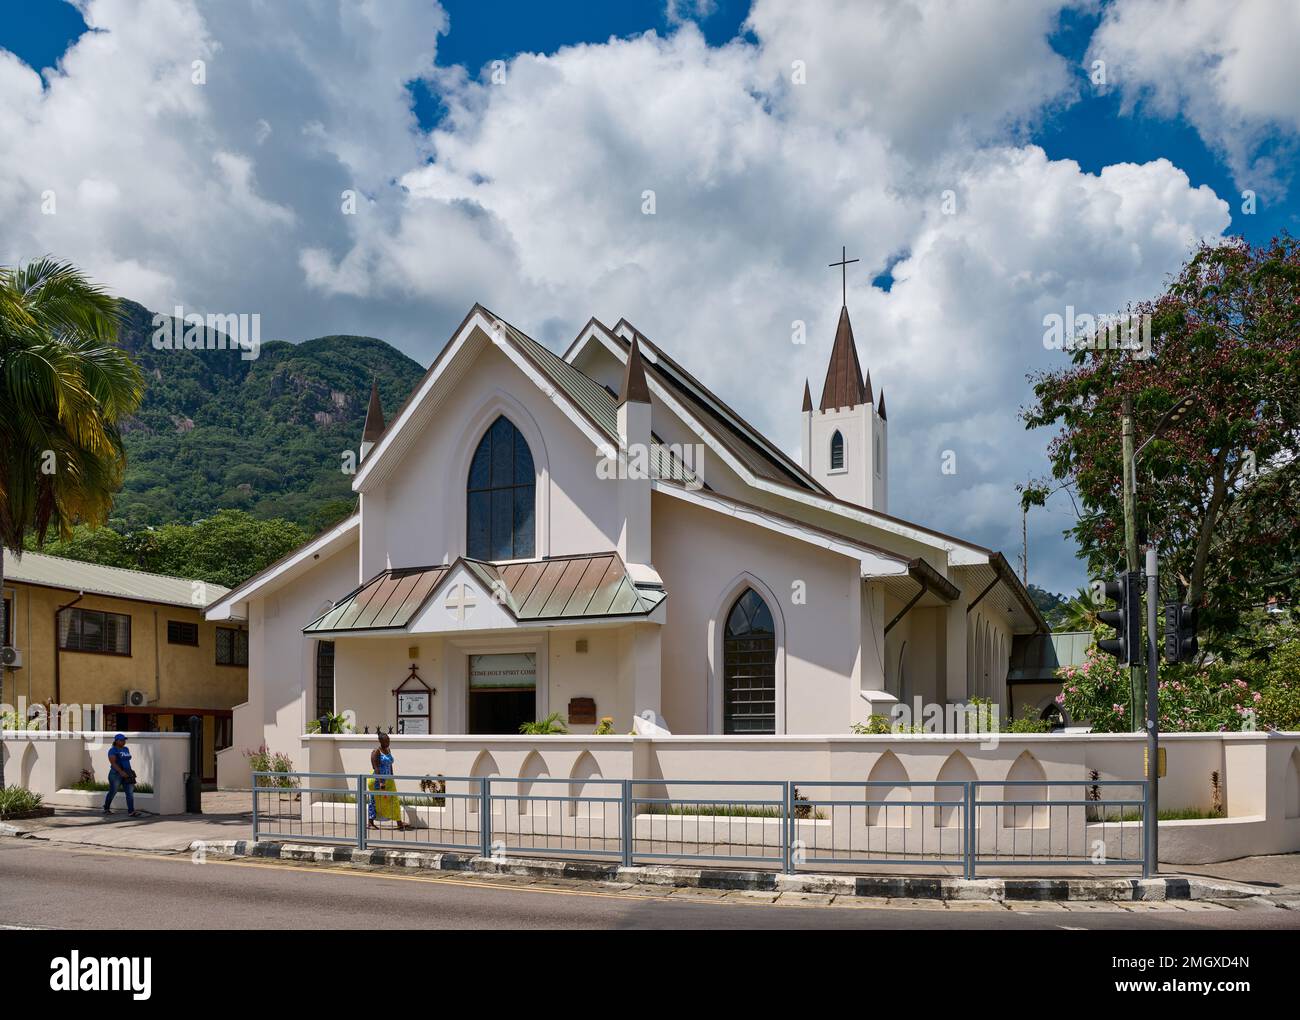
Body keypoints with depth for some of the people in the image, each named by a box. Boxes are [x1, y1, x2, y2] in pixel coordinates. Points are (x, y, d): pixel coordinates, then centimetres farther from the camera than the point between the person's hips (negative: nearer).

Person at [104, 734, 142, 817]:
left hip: (126, 775, 6)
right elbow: (113, 763, -22)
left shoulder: (126, 749, 11)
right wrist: (121, 772, -31)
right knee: (112, 792, 9)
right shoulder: (112, 750, -11)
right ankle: (106, 809, 30)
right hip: (116, 774, -6)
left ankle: (131, 811, -13)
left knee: (130, 792, -7)